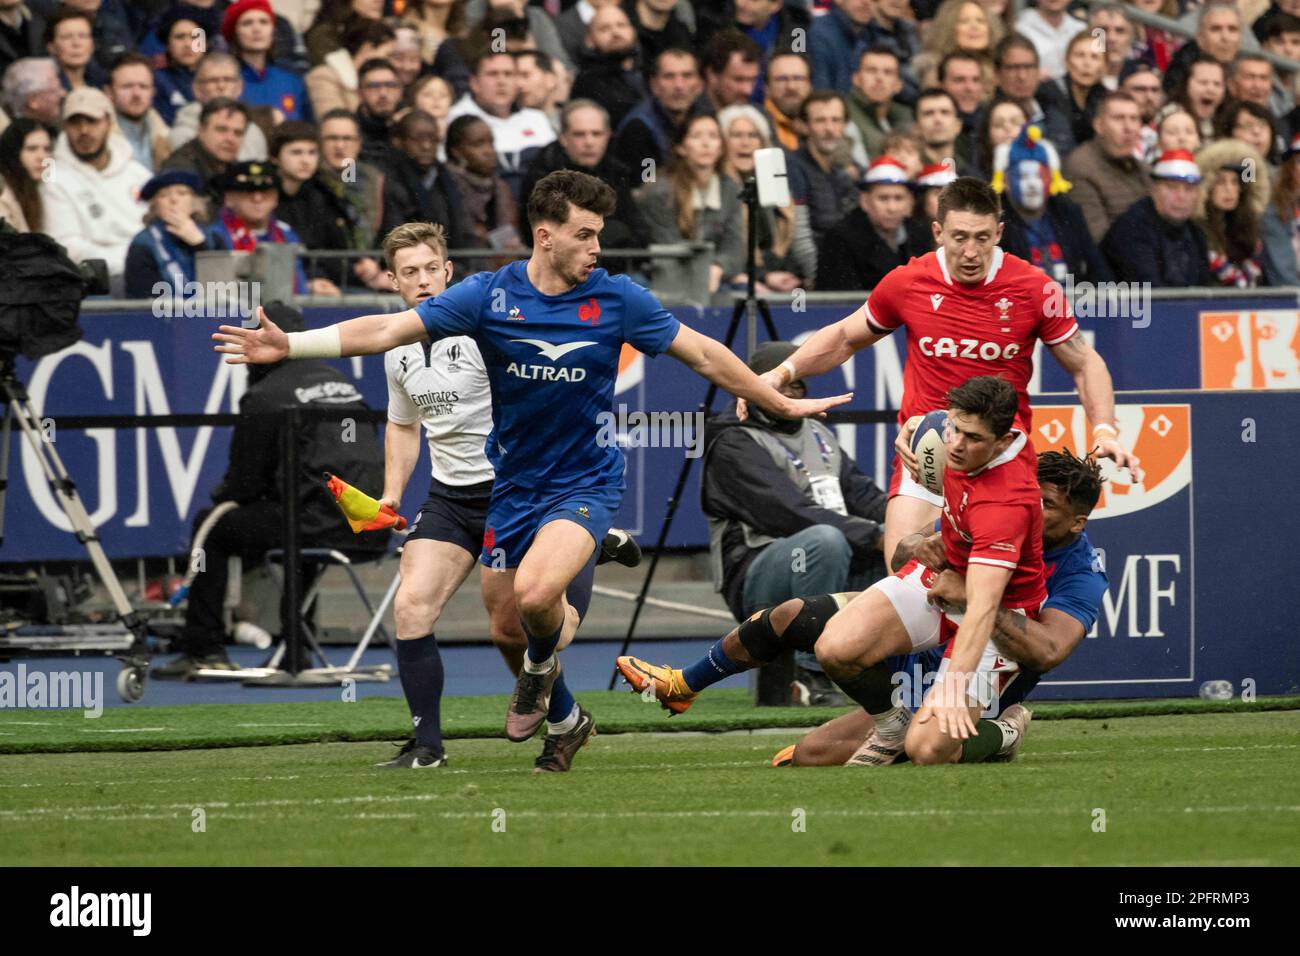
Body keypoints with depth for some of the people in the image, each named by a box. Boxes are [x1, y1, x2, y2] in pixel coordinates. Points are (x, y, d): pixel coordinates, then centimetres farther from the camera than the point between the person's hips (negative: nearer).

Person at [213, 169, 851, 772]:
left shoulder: (617, 300, -8)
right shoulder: (489, 297, -8)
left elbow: (704, 355, 4)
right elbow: (388, 330, -10)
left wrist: (782, 405, 9)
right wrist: (290, 345, -20)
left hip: (584, 481, -3)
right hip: (512, 488, 3)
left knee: (535, 594, -27)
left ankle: (543, 663, 8)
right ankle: (564, 719, 37)